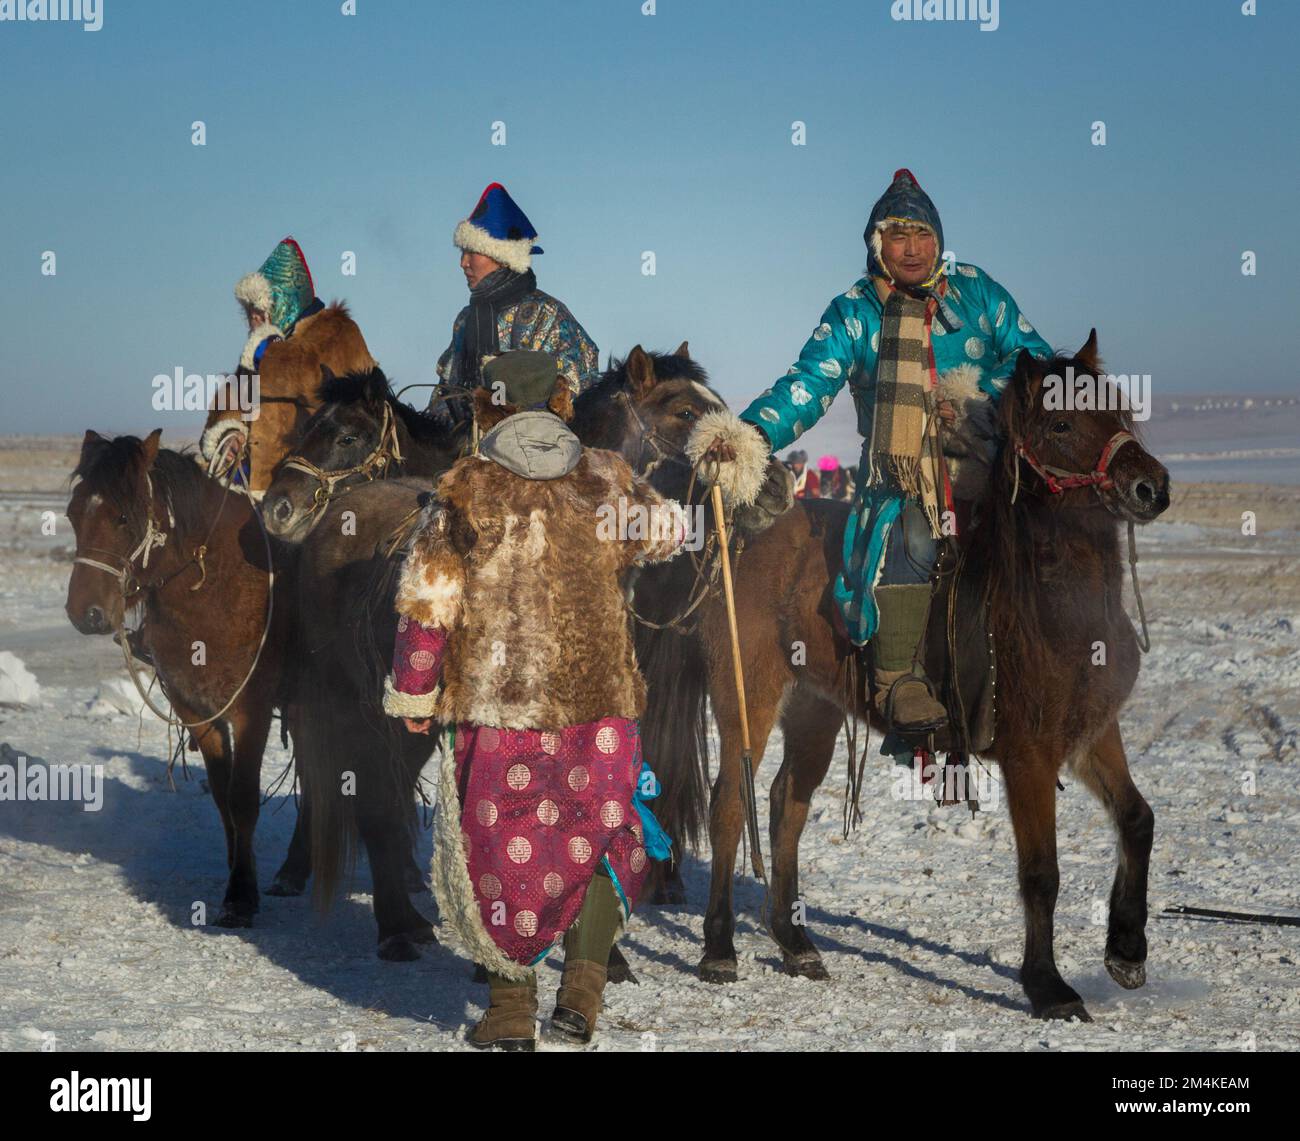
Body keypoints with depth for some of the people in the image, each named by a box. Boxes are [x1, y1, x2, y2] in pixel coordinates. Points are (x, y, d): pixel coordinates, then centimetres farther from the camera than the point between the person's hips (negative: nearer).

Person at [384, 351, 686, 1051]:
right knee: (603, 842, 16)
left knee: (503, 848, 10)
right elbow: (667, 533, 21)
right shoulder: (607, 481, 3)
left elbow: (426, 600, -3)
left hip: (496, 705, -1)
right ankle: (584, 978, 3)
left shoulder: (465, 490, -3)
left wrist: (413, 695, 5)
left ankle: (510, 1001, 12)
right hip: (602, 702, 1)